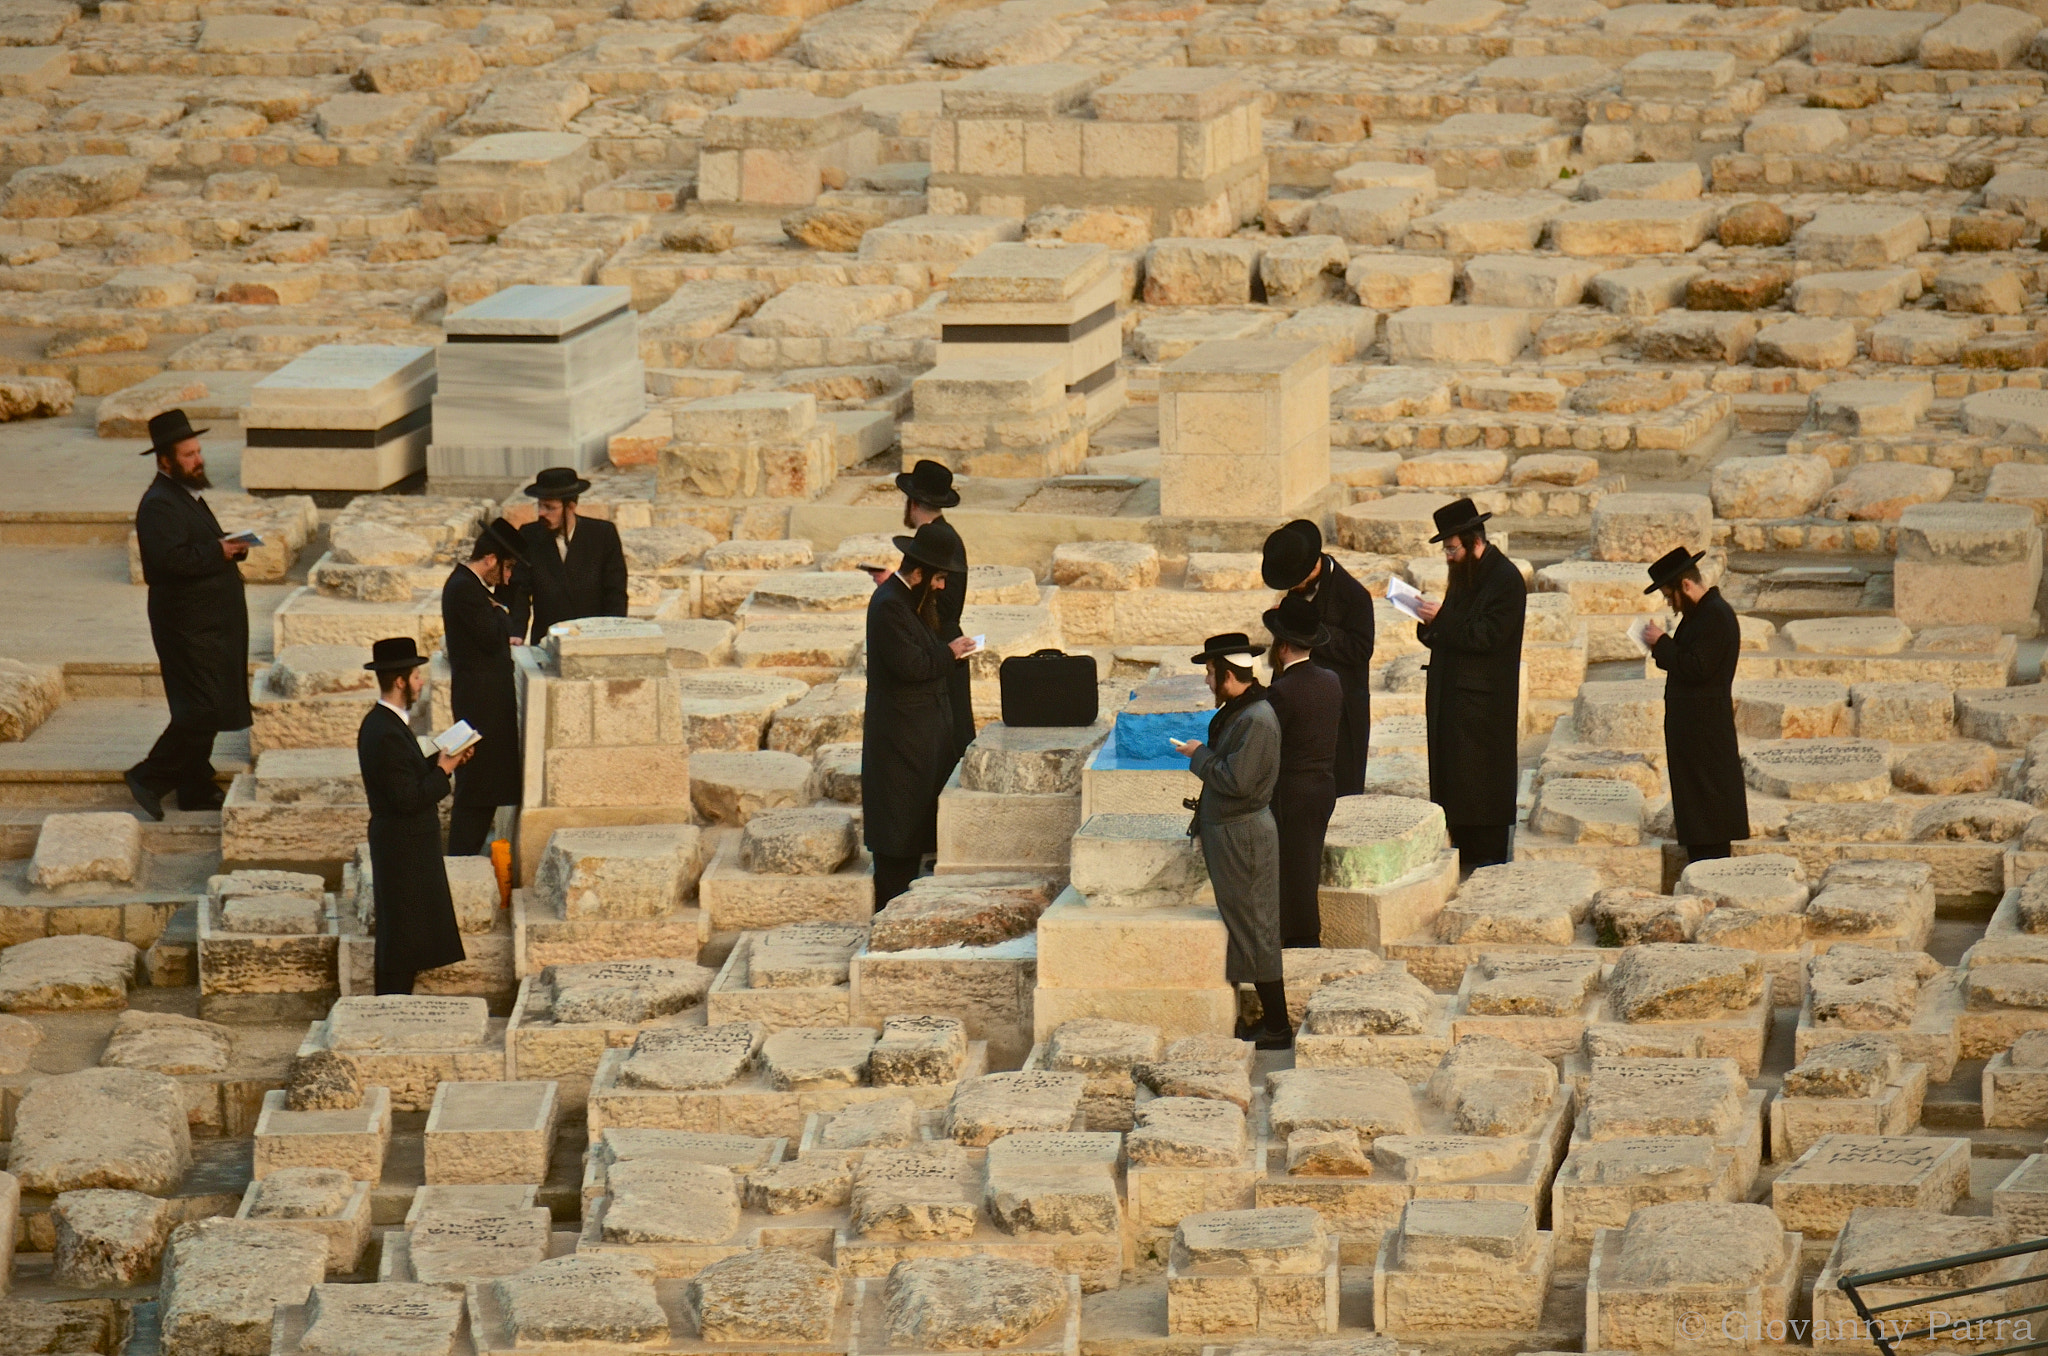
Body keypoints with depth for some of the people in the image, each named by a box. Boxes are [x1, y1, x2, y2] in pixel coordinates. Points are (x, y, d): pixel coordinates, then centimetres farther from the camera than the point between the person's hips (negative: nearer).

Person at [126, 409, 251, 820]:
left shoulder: (188, 496, 17)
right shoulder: (159, 505, -16)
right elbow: (172, 558, -28)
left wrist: (231, 547, 6)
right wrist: (219, 552, -21)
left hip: (213, 624, 10)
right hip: (189, 628, -10)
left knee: (203, 712, 13)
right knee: (202, 710, -14)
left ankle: (197, 789, 19)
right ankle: (149, 778, -6)